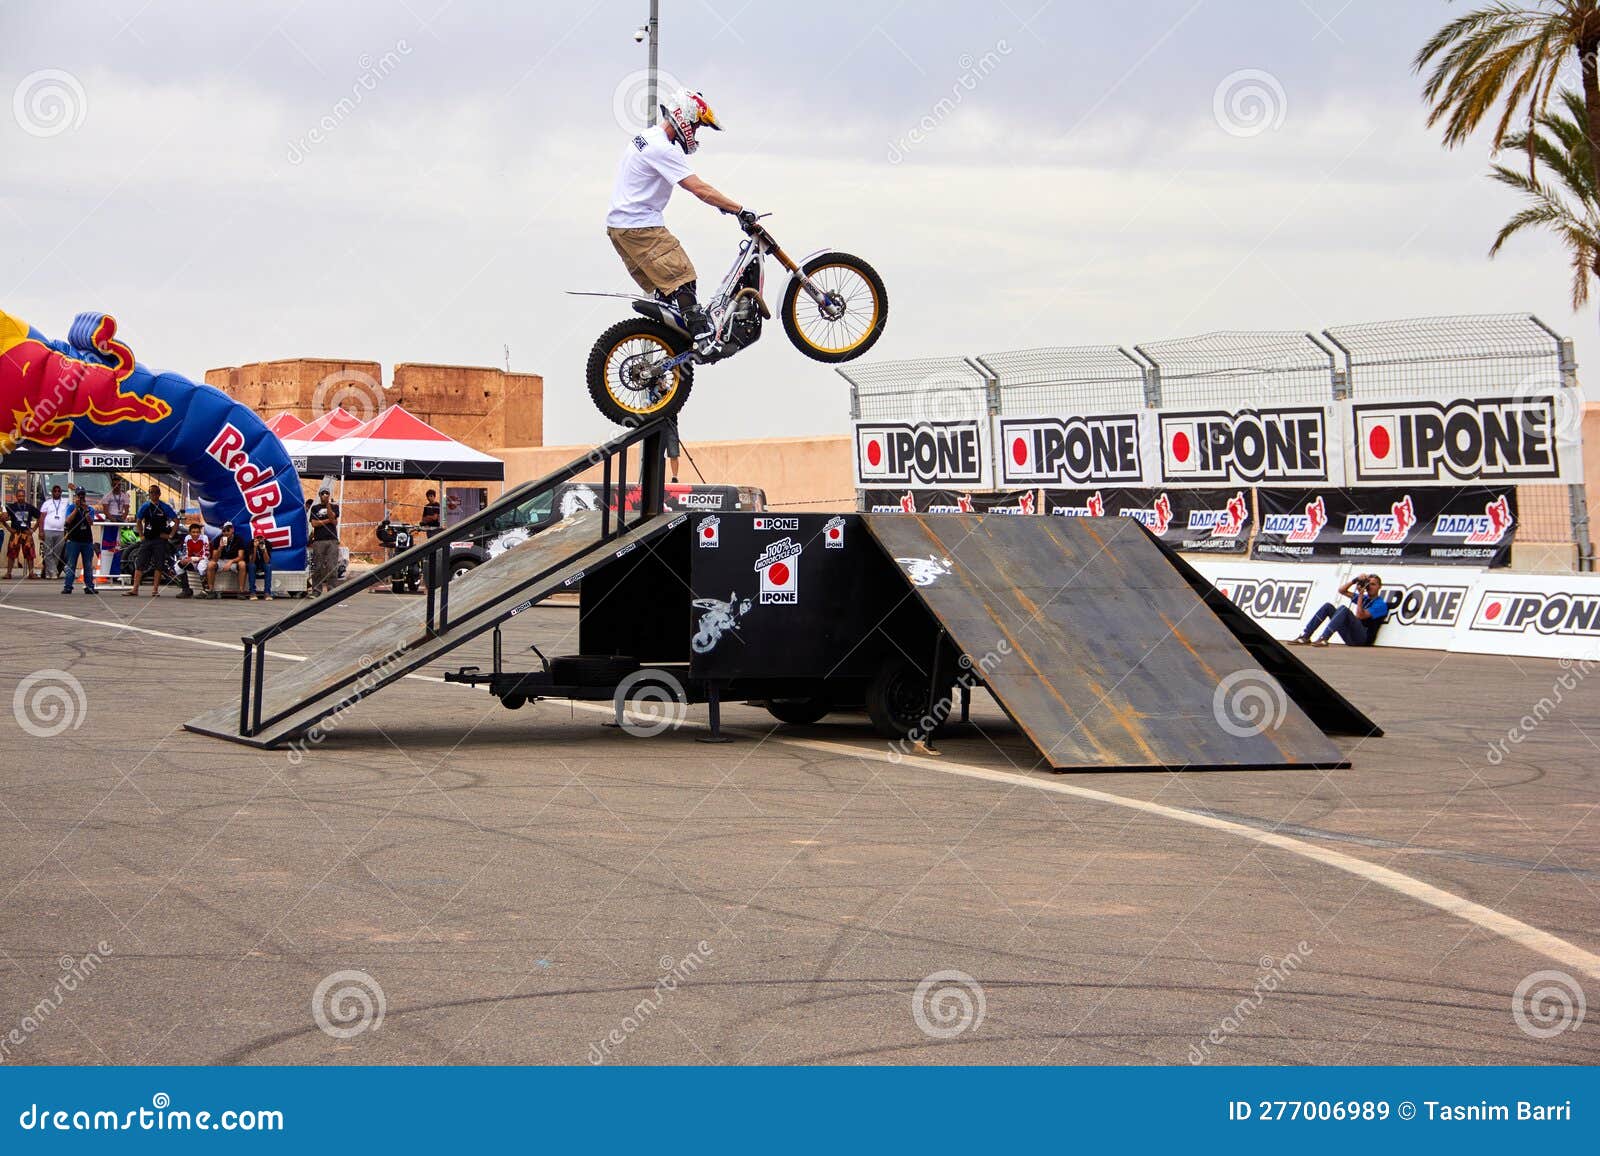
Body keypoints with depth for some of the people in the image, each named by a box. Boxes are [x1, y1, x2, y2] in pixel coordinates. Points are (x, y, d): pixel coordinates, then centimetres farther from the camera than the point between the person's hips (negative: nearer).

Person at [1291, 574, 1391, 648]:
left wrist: (1361, 594, -10)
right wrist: (1355, 580, 11)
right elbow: (1342, 590, 24)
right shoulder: (1365, 598, 24)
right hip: (1350, 637, 8)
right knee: (1328, 606, 1)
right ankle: (1305, 636, -11)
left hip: (1362, 639, -8)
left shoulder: (1380, 604, -1)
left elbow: (1360, 616, -15)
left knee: (1344, 609, -29)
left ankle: (1323, 639, -40)